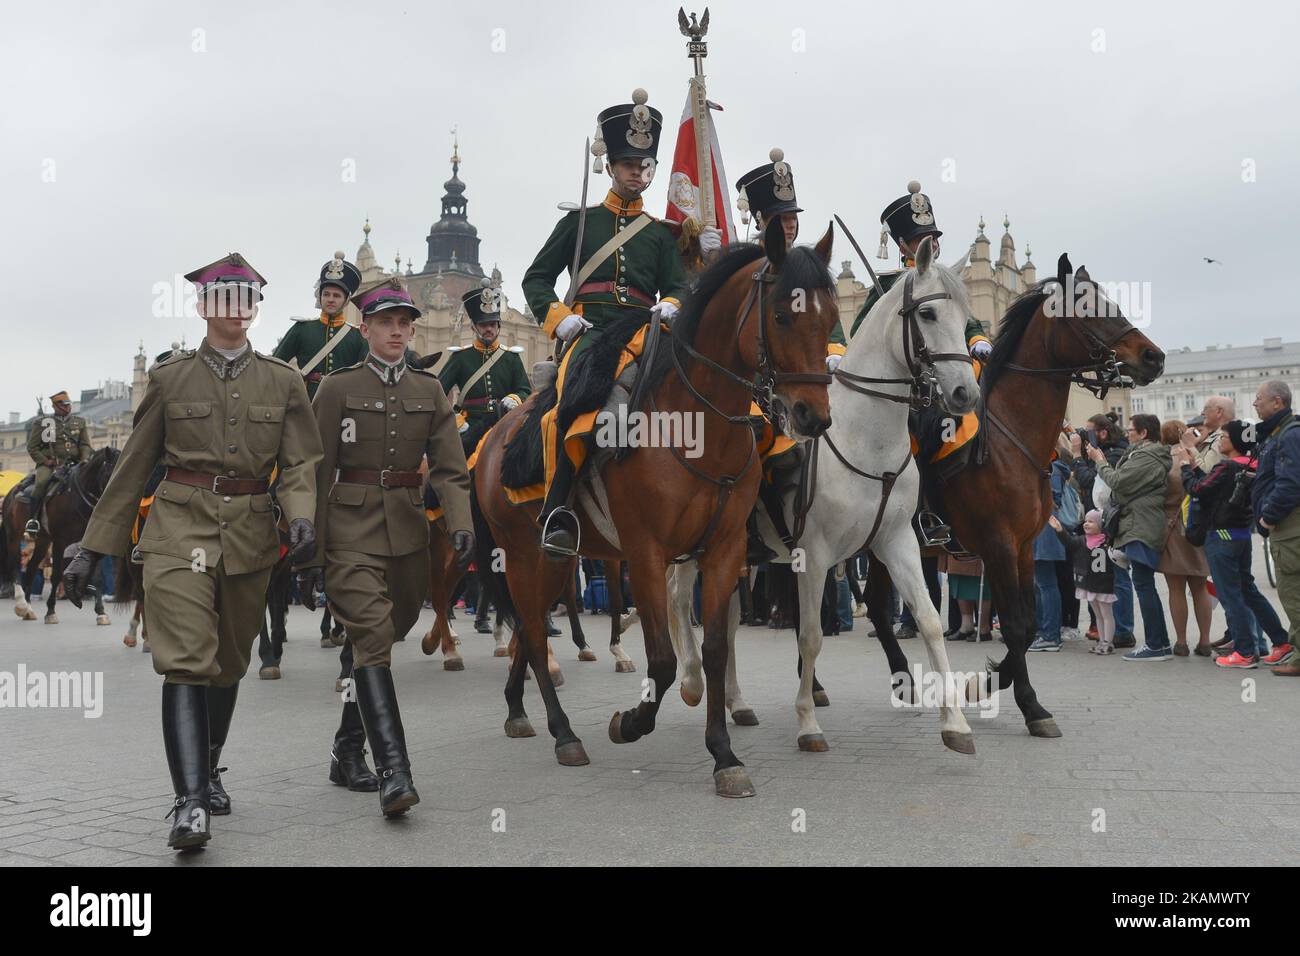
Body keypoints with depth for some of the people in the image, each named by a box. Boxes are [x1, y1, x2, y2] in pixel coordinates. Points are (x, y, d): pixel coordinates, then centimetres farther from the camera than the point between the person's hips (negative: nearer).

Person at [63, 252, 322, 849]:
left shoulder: (283, 382, 8)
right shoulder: (169, 377, 5)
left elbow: (300, 464, 2)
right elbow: (134, 466, 7)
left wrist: (302, 517, -20)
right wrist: (93, 548, 5)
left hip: (249, 535, 2)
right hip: (180, 528, -2)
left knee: (228, 663, 13)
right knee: (186, 661, -14)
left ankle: (208, 772, 33)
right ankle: (190, 802, -18)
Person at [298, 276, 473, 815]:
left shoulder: (429, 390, 10)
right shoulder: (338, 388, 0)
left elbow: (449, 468, 3)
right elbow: (318, 475, -1)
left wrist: (460, 524, -15)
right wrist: (312, 553, -4)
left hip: (408, 533, 4)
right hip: (351, 532, -4)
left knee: (384, 639, 10)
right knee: (372, 635, -18)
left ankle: (347, 754, 26)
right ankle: (394, 771, -24)